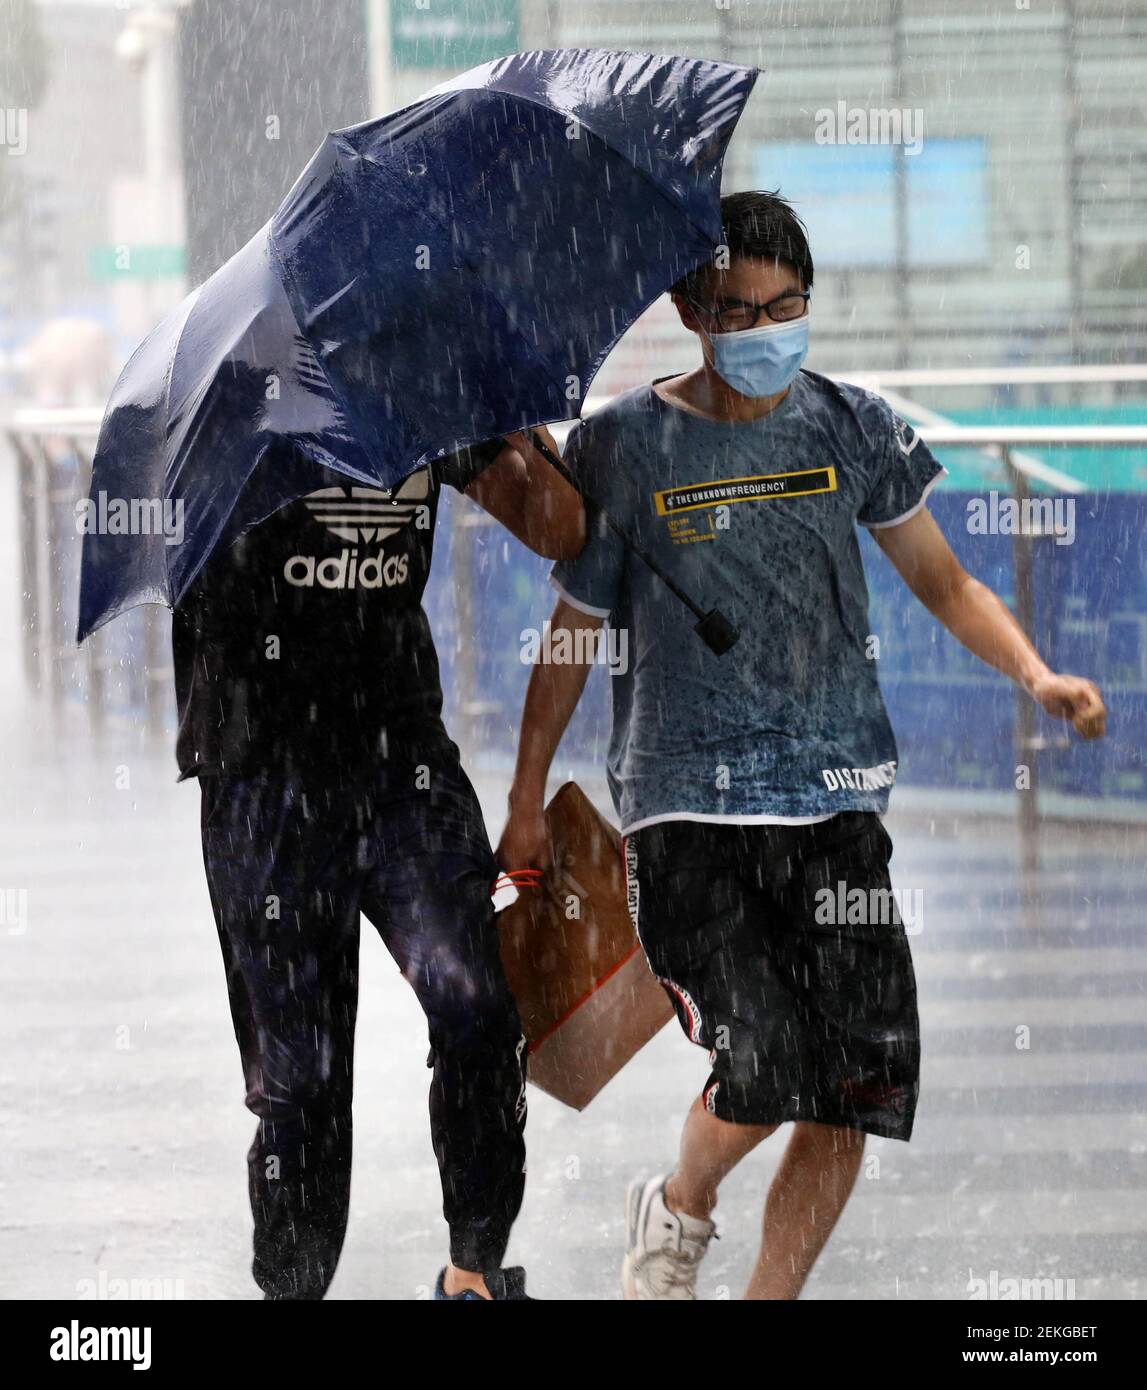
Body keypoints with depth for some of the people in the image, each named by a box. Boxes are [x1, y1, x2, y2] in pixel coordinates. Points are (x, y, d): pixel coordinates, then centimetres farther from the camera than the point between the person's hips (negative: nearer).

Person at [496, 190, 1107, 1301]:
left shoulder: (850, 428, 6)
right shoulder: (620, 446, 0)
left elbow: (942, 581, 12)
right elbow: (572, 636, 8)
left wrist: (1035, 675, -6)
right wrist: (526, 805, 12)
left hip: (837, 801, 3)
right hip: (687, 803, -3)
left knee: (862, 1080, -5)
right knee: (764, 1064, -18)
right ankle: (676, 1212, 15)